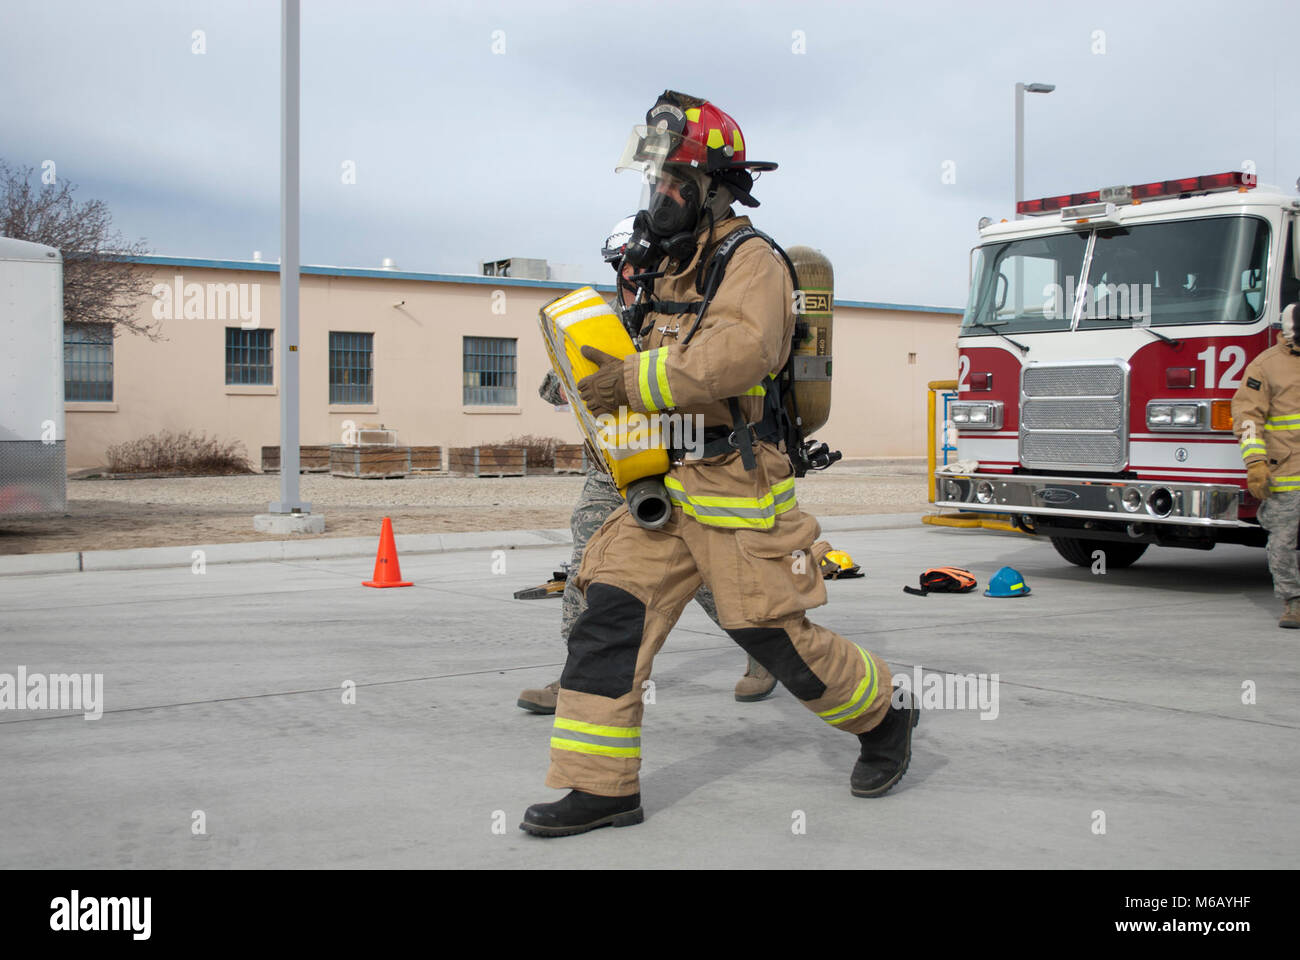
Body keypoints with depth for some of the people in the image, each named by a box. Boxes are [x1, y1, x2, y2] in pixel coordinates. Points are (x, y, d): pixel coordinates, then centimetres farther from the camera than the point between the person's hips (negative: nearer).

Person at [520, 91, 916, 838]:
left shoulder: (750, 259, -11)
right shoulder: (676, 265, 16)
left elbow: (738, 352, -29)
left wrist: (635, 382, -27)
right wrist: (609, 373, 11)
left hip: (735, 487, -8)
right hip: (666, 485, 8)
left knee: (775, 633, 1)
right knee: (611, 613, -3)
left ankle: (885, 717, 26)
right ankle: (602, 786, 2)